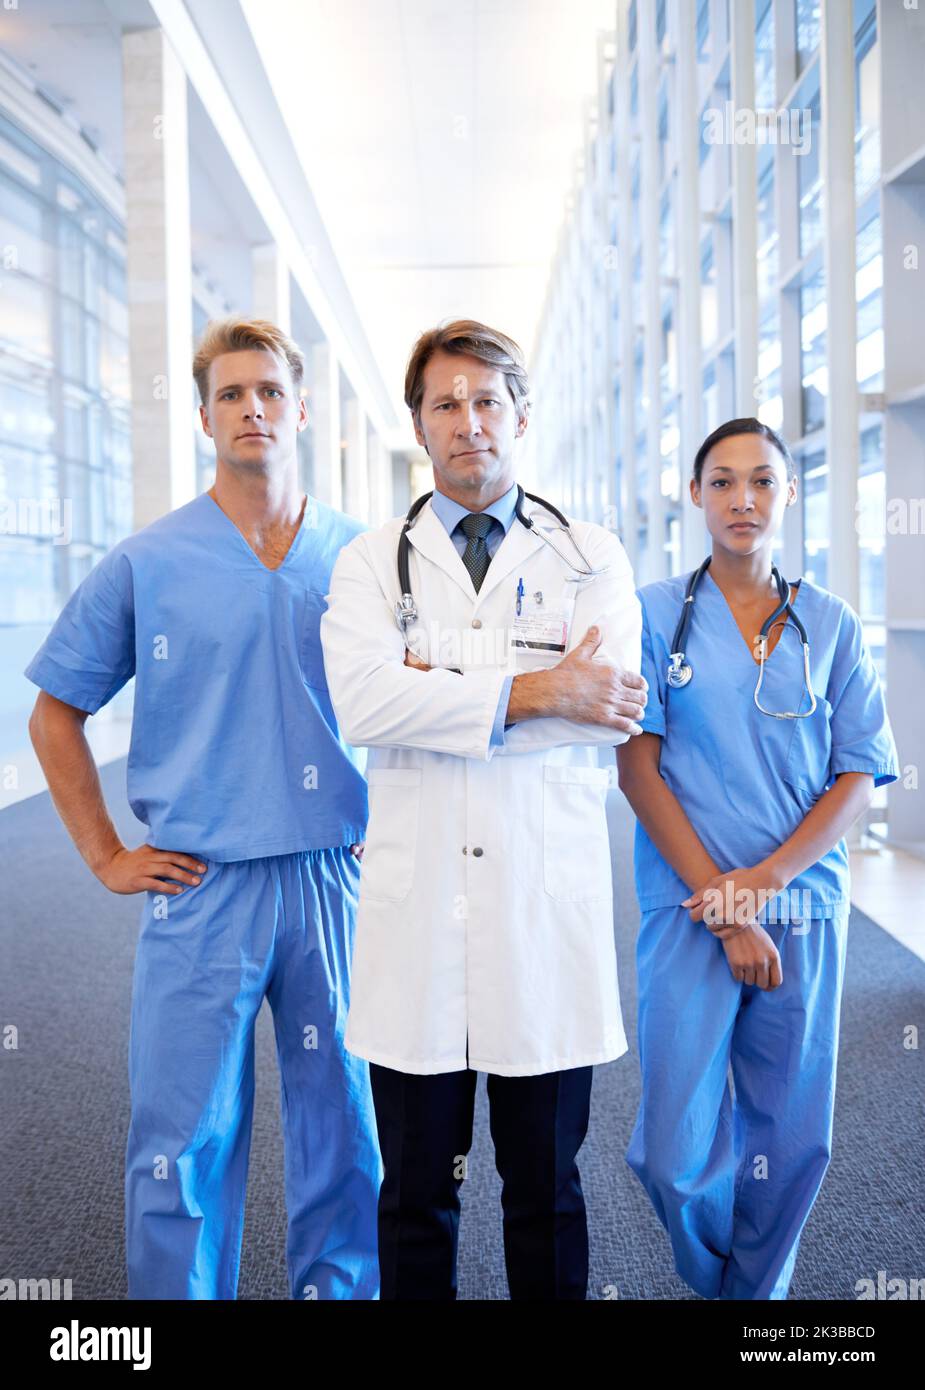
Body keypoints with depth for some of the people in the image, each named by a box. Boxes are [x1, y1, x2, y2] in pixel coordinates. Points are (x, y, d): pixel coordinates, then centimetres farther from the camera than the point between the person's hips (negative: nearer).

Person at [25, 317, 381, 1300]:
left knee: (345, 1127, 12)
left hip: (336, 879, 2)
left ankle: (341, 1288, 32)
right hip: (200, 888, -1)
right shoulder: (147, 563, 1)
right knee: (183, 1144, 5)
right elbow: (56, 713, 8)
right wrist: (107, 857, 3)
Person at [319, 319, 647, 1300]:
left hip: (550, 908, 0)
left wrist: (440, 695, -12)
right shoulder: (370, 563, 7)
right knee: (416, 1192, 12)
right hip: (415, 912, 1)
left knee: (546, 1191, 13)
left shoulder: (591, 558, 7)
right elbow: (362, 702, -12)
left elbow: (611, 709, -11)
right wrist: (535, 691, -15)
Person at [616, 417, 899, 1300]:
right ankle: (712, 1278, 30)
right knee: (675, 1153, -1)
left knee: (792, 1141, 8)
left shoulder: (830, 625, 7)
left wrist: (766, 879, -11)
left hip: (805, 906, 2)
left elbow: (860, 777, 3)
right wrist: (723, 905, -10)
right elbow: (637, 768, -3)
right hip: (691, 907, -1)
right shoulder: (657, 614, 2)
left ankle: (758, 1287, 33)